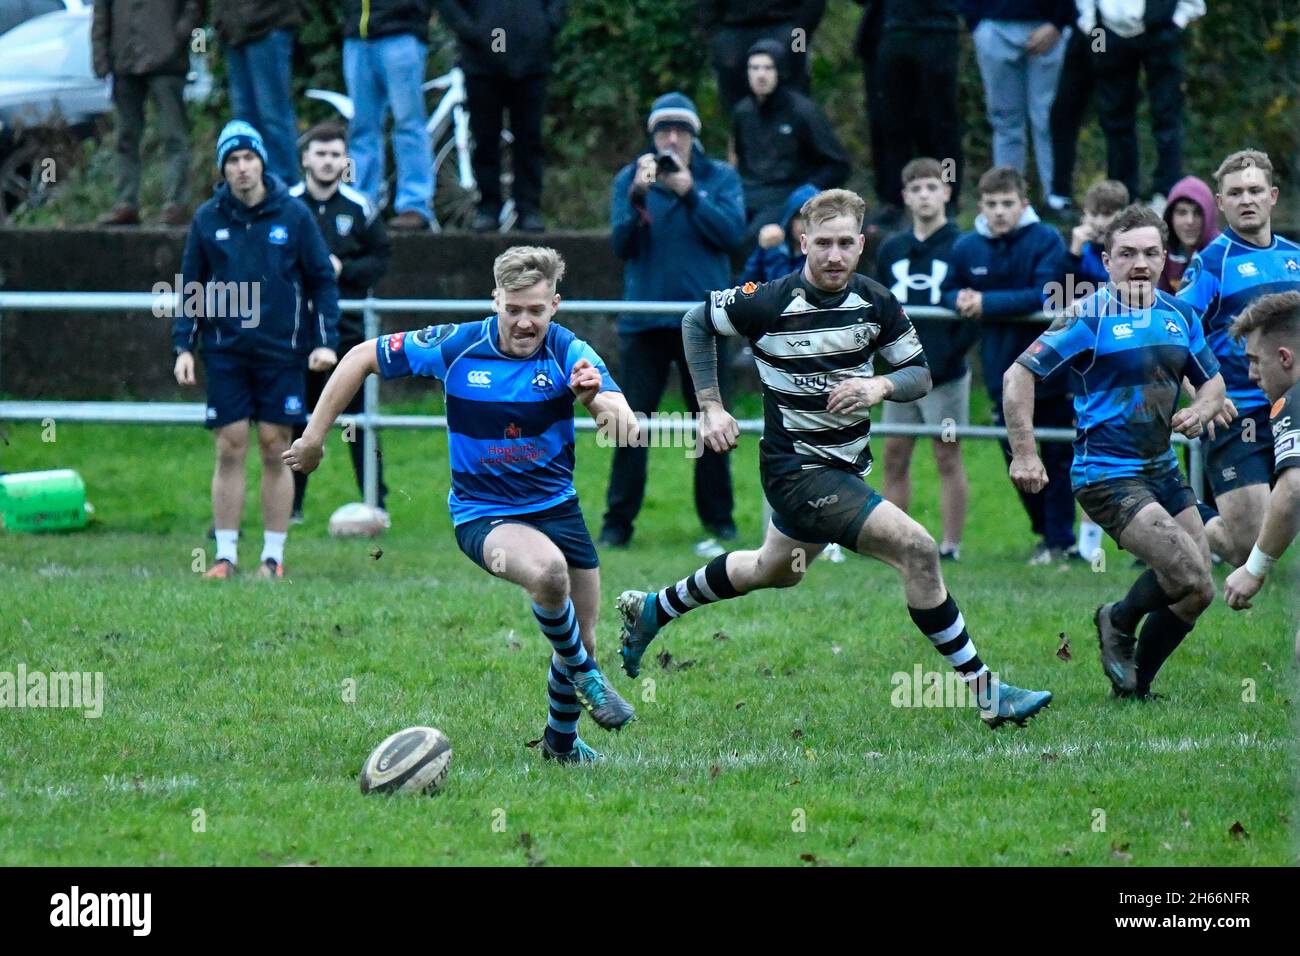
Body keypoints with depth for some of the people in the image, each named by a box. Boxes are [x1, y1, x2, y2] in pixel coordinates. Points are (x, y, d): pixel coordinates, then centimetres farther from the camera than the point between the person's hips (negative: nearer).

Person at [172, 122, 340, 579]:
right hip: (225, 352, 1)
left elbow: (322, 280, 4)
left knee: (275, 451, 1)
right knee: (230, 451, 0)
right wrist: (183, 346, 1)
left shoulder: (293, 214, 0)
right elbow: (190, 287, 9)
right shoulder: (208, 219, 4)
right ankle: (225, 554, 4)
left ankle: (274, 555, 7)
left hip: (281, 352, -1)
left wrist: (326, 341, -4)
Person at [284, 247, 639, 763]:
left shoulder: (569, 353, -14)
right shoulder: (456, 347, -16)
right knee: (547, 569, -35)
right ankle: (585, 675, -9)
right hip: (483, 515, -3)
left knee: (581, 640, 10)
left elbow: (626, 426, -29)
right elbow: (362, 357, -5)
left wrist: (599, 397, -52)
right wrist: (315, 435, -5)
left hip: (557, 504, 3)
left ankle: (561, 739, 39)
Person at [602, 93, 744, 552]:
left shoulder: (720, 179, 6)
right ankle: (618, 522, 1)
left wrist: (688, 193, -16)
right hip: (644, 320, 0)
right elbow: (620, 243, -4)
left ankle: (719, 522, 15)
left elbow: (730, 232, -8)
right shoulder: (629, 179, 6)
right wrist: (637, 196, -18)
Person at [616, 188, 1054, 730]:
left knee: (775, 572, 29)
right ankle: (983, 689, -13)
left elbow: (920, 375, 0)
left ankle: (654, 609, 50)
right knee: (918, 550, -19)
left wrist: (881, 387, -22)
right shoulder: (769, 303, -18)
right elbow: (696, 322, -1)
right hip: (796, 472, -7)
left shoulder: (875, 303, -6)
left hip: (848, 466, 7)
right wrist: (711, 408, -4)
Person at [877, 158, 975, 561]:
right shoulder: (891, 250, 12)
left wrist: (950, 354, -15)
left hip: (945, 375, -5)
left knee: (948, 455, -2)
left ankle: (951, 544, 1)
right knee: (894, 455, 6)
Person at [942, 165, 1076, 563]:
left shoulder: (1046, 241, -12)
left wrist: (987, 303, -23)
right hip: (1003, 373, 5)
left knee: (1057, 457, 2)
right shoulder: (966, 247, 1)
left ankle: (1060, 540, 11)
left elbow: (1046, 296, -23)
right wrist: (959, 299, -12)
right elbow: (948, 293, 12)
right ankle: (1045, 532, 29)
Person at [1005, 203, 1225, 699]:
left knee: (1195, 589, 7)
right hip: (1106, 476, -7)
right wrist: (1024, 454, -19)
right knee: (1192, 582, -17)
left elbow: (1212, 380, 19)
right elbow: (1019, 375, -12)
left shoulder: (1179, 314, 7)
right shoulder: (1090, 317, -12)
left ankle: (1136, 682, 24)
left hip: (1162, 468, 7)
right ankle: (1120, 622, 12)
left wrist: (1200, 410, -5)